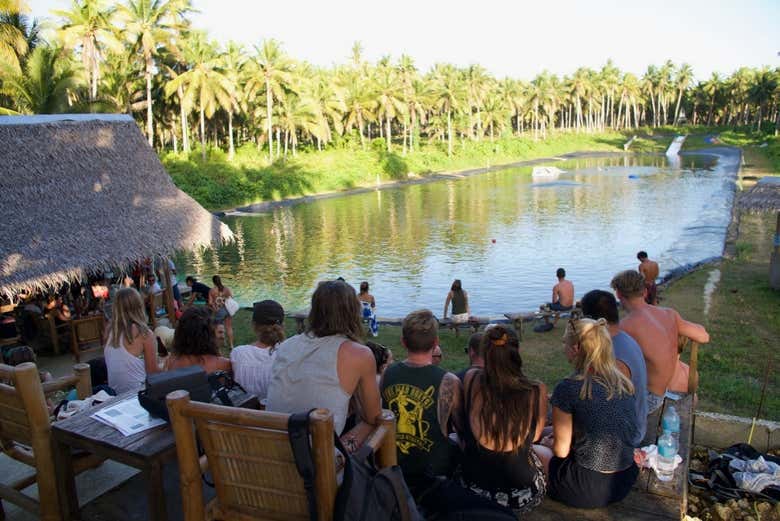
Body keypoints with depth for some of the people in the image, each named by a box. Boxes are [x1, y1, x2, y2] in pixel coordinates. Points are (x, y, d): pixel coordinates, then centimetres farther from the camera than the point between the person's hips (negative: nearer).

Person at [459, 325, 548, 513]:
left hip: (473, 489, 1)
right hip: (522, 499, -1)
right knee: (546, 452, 33)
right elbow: (535, 435, 2)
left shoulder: (472, 379, -17)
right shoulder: (537, 391, -20)